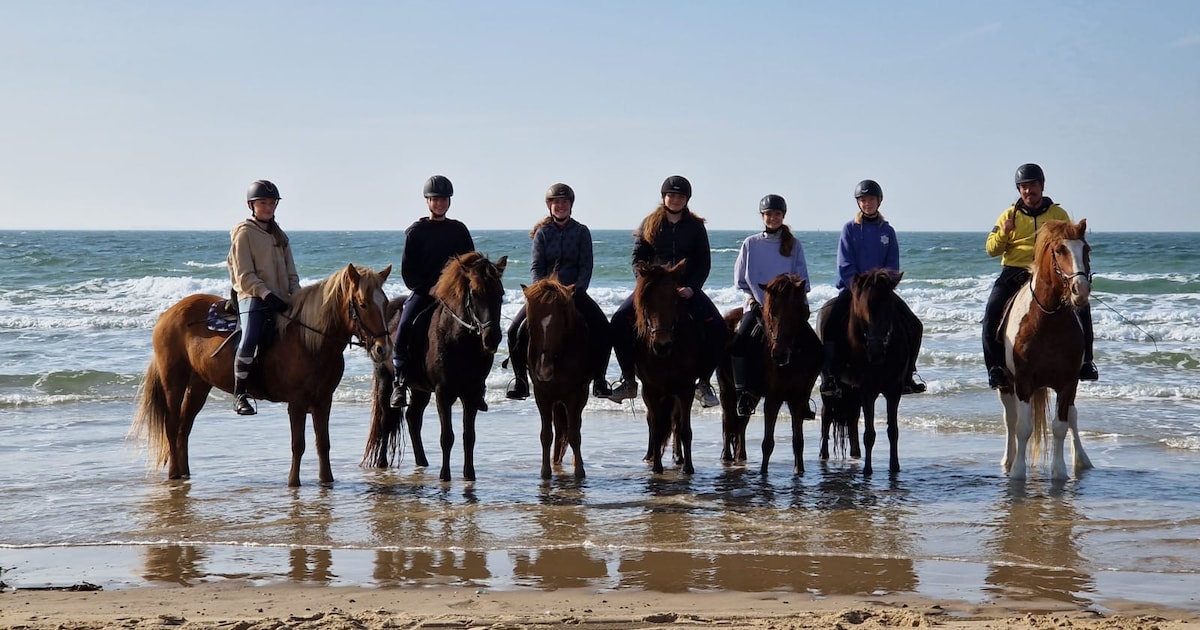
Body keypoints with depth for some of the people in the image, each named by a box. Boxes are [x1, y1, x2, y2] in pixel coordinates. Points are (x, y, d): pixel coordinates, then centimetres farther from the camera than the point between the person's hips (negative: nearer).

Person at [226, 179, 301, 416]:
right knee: (249, 340, -25)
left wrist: (296, 296, 1)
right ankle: (239, 394, -16)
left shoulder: (280, 235, 19)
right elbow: (245, 276, -7)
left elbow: (291, 272, 19)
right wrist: (267, 294, -19)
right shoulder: (244, 232, 0)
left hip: (281, 300, 7)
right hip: (253, 297, -7)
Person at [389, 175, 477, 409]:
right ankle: (399, 384, -13)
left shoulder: (459, 230, 11)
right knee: (403, 330, -23)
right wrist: (428, 289, -12)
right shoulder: (416, 231, 3)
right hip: (422, 291, -2)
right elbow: (407, 271, 1)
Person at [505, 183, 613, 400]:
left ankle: (599, 379, -6)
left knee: (603, 329, -20)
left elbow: (586, 266, -1)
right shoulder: (542, 233, 6)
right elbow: (536, 266, 0)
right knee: (516, 329, -17)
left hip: (575, 292, 0)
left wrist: (577, 291, -15)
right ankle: (520, 379, -4)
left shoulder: (581, 232, 4)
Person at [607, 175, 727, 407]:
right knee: (620, 320, -23)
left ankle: (703, 383, -9)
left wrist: (691, 288, -11)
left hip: (687, 288, 0)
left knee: (716, 326, -23)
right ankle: (629, 381, -12)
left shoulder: (696, 227, 6)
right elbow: (638, 259, 6)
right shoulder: (649, 224, 7)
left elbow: (704, 263, 5)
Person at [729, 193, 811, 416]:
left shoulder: (794, 245, 9)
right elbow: (740, 279, 12)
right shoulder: (751, 244, 10)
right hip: (756, 303, 0)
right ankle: (742, 392, -18)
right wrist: (753, 297, -1)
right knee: (739, 341, -23)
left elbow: (802, 280, 8)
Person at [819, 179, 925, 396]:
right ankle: (828, 377, -19)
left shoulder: (887, 231, 7)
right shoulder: (850, 229, 1)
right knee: (826, 323, -25)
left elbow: (892, 266, 5)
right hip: (852, 289, -3)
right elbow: (845, 267, -4)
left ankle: (907, 376, 7)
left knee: (914, 327, -6)